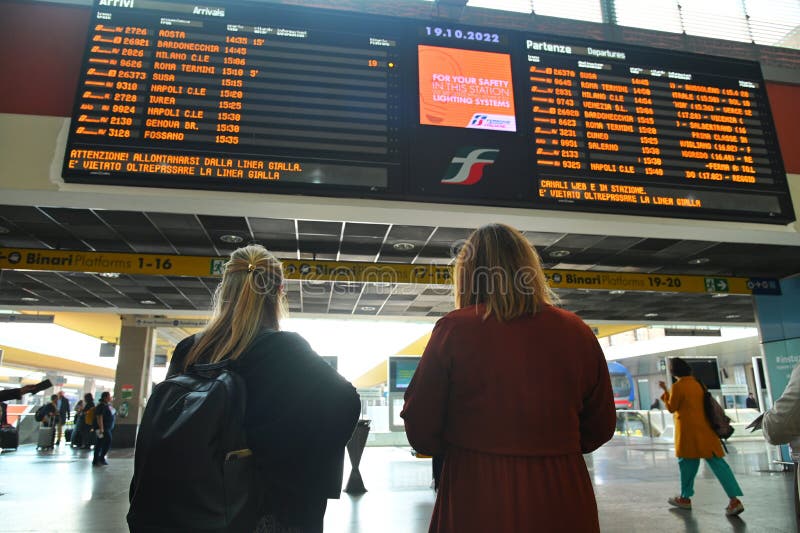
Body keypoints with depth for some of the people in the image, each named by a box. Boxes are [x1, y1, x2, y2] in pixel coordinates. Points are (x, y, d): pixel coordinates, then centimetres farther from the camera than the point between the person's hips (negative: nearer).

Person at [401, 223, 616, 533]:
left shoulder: (454, 329, -13)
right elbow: (600, 426, 6)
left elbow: (420, 427, -6)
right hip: (563, 506, 3)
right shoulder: (577, 332, -5)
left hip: (476, 502, -2)